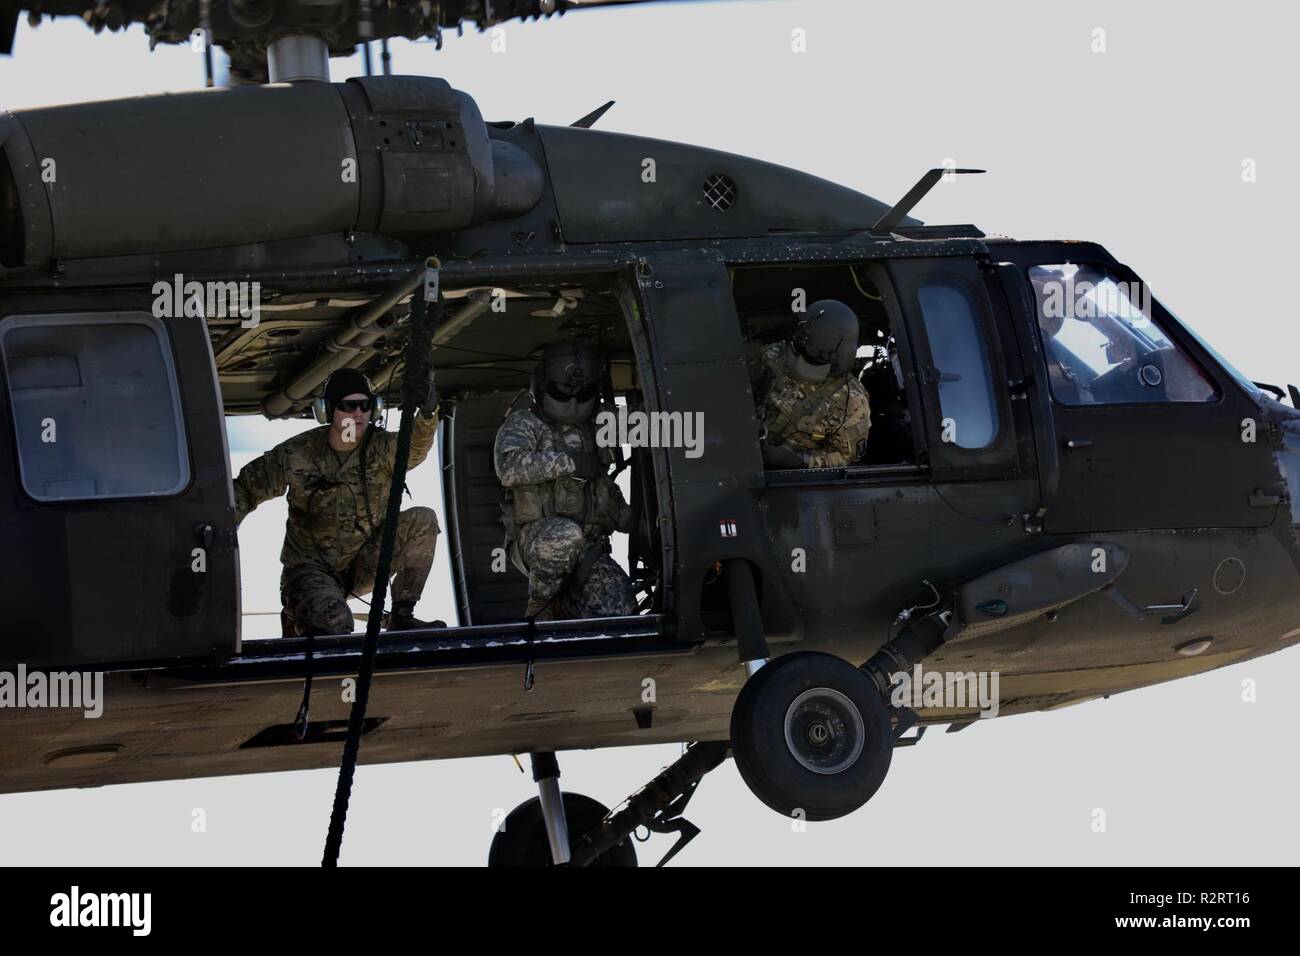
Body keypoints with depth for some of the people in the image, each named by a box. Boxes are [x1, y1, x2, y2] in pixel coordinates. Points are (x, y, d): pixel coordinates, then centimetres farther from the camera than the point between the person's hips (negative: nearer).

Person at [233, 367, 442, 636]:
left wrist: (427, 414, -55)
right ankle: (299, 616, 6)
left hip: (364, 567, 3)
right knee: (335, 622, -33)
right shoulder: (297, 454, -12)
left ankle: (402, 616, -11)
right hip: (312, 569, -3)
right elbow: (247, 487, -1)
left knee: (422, 520, -18)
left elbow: (414, 448, -32)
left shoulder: (382, 448, -9)